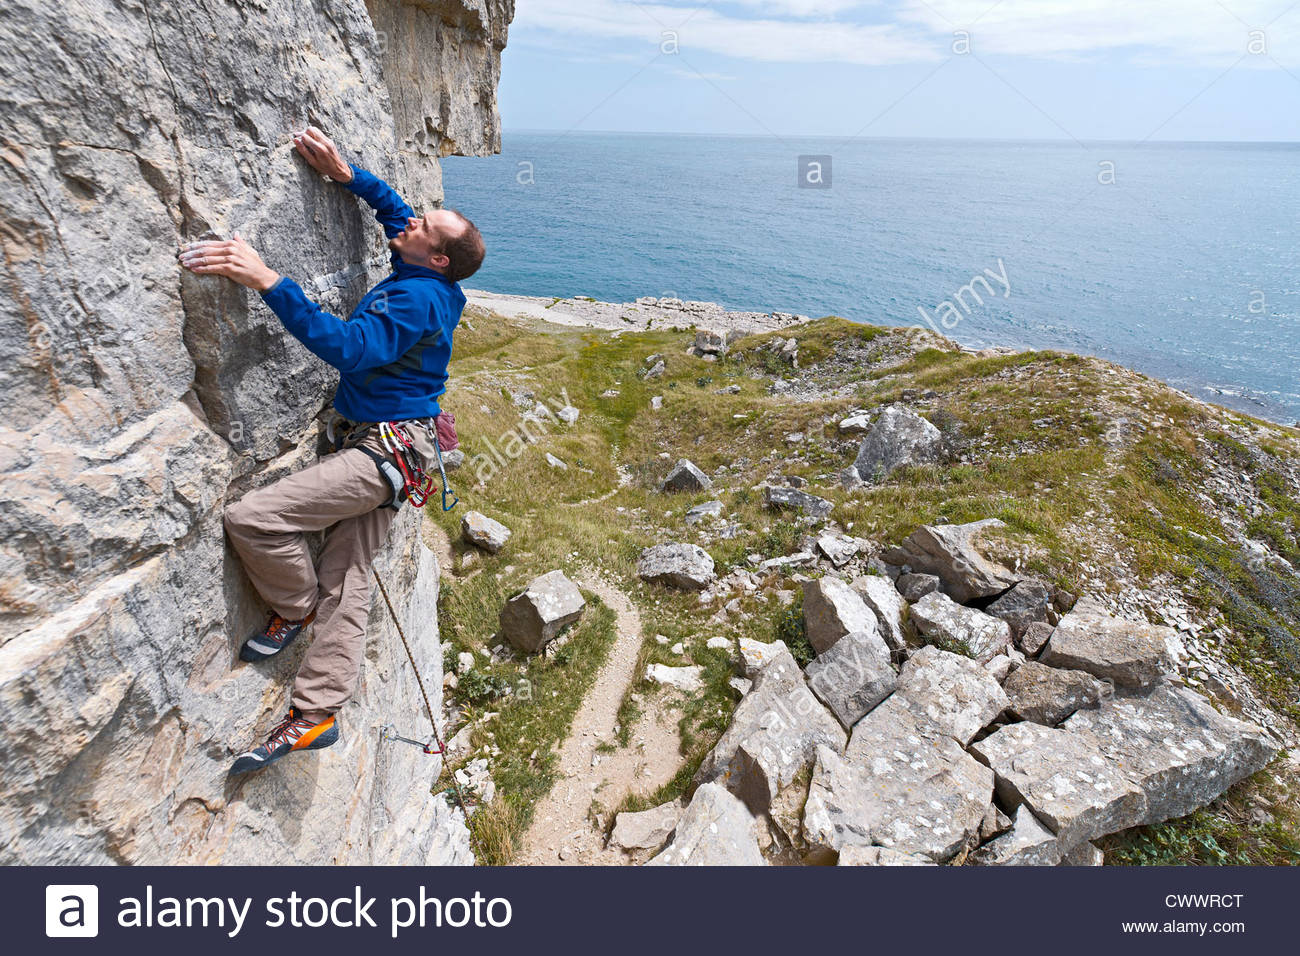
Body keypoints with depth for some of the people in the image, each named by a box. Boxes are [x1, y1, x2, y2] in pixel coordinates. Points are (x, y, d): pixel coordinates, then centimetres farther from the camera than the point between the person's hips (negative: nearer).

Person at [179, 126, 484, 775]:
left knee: (251, 518, -19)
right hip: (378, 445, 10)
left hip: (388, 448, -10)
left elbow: (348, 346, -32)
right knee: (346, 580, 7)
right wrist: (344, 174, 13)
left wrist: (268, 282, -33)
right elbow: (392, 208, 28)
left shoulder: (419, 296, -18)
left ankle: (297, 607, 8)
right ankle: (315, 715, 13)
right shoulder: (424, 282, 10)